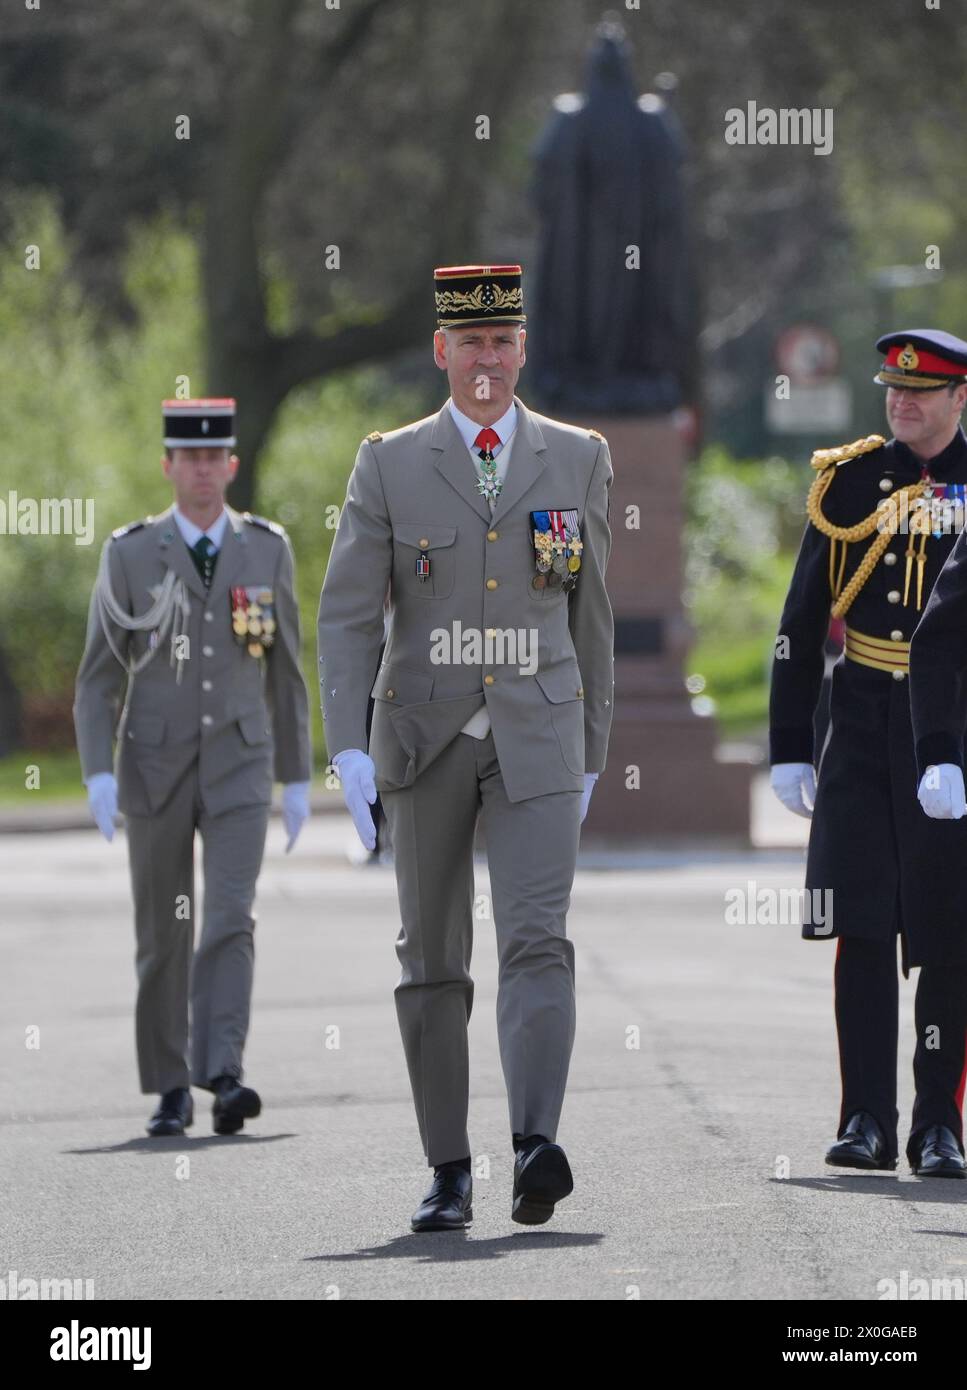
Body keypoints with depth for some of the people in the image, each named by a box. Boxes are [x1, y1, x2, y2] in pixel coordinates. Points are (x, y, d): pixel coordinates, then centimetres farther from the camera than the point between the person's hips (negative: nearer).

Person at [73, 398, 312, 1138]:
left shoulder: (267, 550, 3)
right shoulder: (129, 556, -2)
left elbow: (286, 673, 10)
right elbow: (99, 679, -2)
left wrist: (298, 779, 9)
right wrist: (98, 775, -14)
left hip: (239, 772, 0)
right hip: (155, 771, 0)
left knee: (232, 918, -17)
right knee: (163, 939, 6)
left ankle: (223, 1076, -27)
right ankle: (171, 1090, 18)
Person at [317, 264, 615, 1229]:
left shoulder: (577, 461, 5)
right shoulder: (389, 466, 0)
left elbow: (588, 614, 12)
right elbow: (346, 616, -4)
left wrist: (591, 753, 14)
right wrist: (348, 750, -16)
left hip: (536, 746, -1)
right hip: (424, 741, 1)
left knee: (536, 941, -18)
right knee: (432, 960, 6)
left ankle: (536, 1150, -31)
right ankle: (448, 1175, 14)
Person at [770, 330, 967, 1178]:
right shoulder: (849, 482, 7)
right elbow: (801, 623, 10)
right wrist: (788, 748, 6)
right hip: (862, 727, 1)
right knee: (861, 925, -4)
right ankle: (868, 1121, -1)